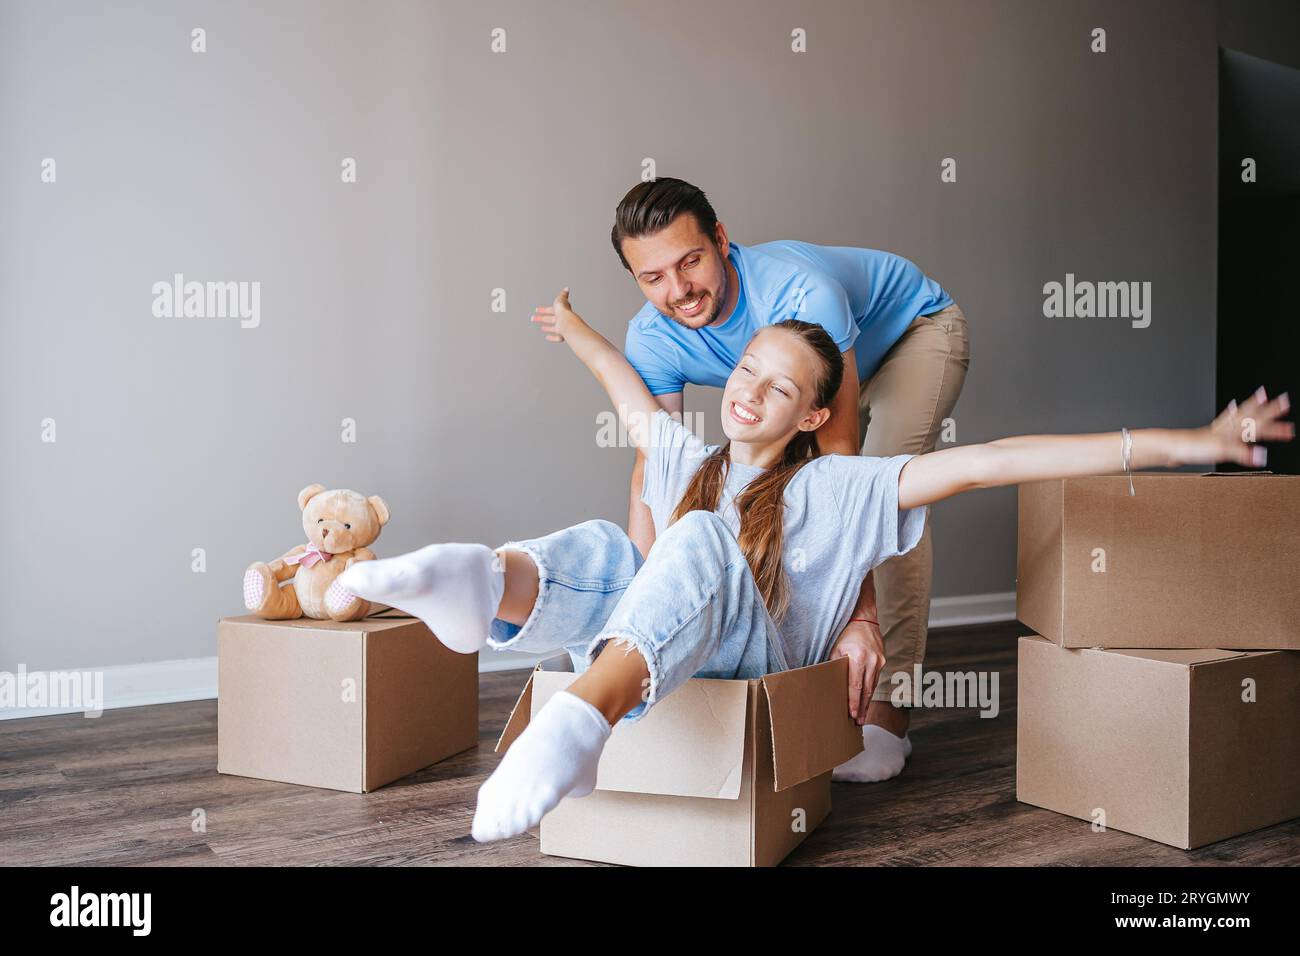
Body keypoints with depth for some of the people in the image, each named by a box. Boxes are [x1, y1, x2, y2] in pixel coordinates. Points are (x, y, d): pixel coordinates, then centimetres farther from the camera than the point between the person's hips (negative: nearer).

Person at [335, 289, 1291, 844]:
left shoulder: (838, 488, 5)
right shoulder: (693, 462, 18)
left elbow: (980, 463, -6)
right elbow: (636, 402, 39)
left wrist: (1175, 443, -13)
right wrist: (580, 333, 56)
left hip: (764, 669, -5)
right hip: (649, 668, 5)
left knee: (699, 541, -31)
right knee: (602, 545, -18)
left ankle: (580, 720, -59)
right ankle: (488, 588, -54)